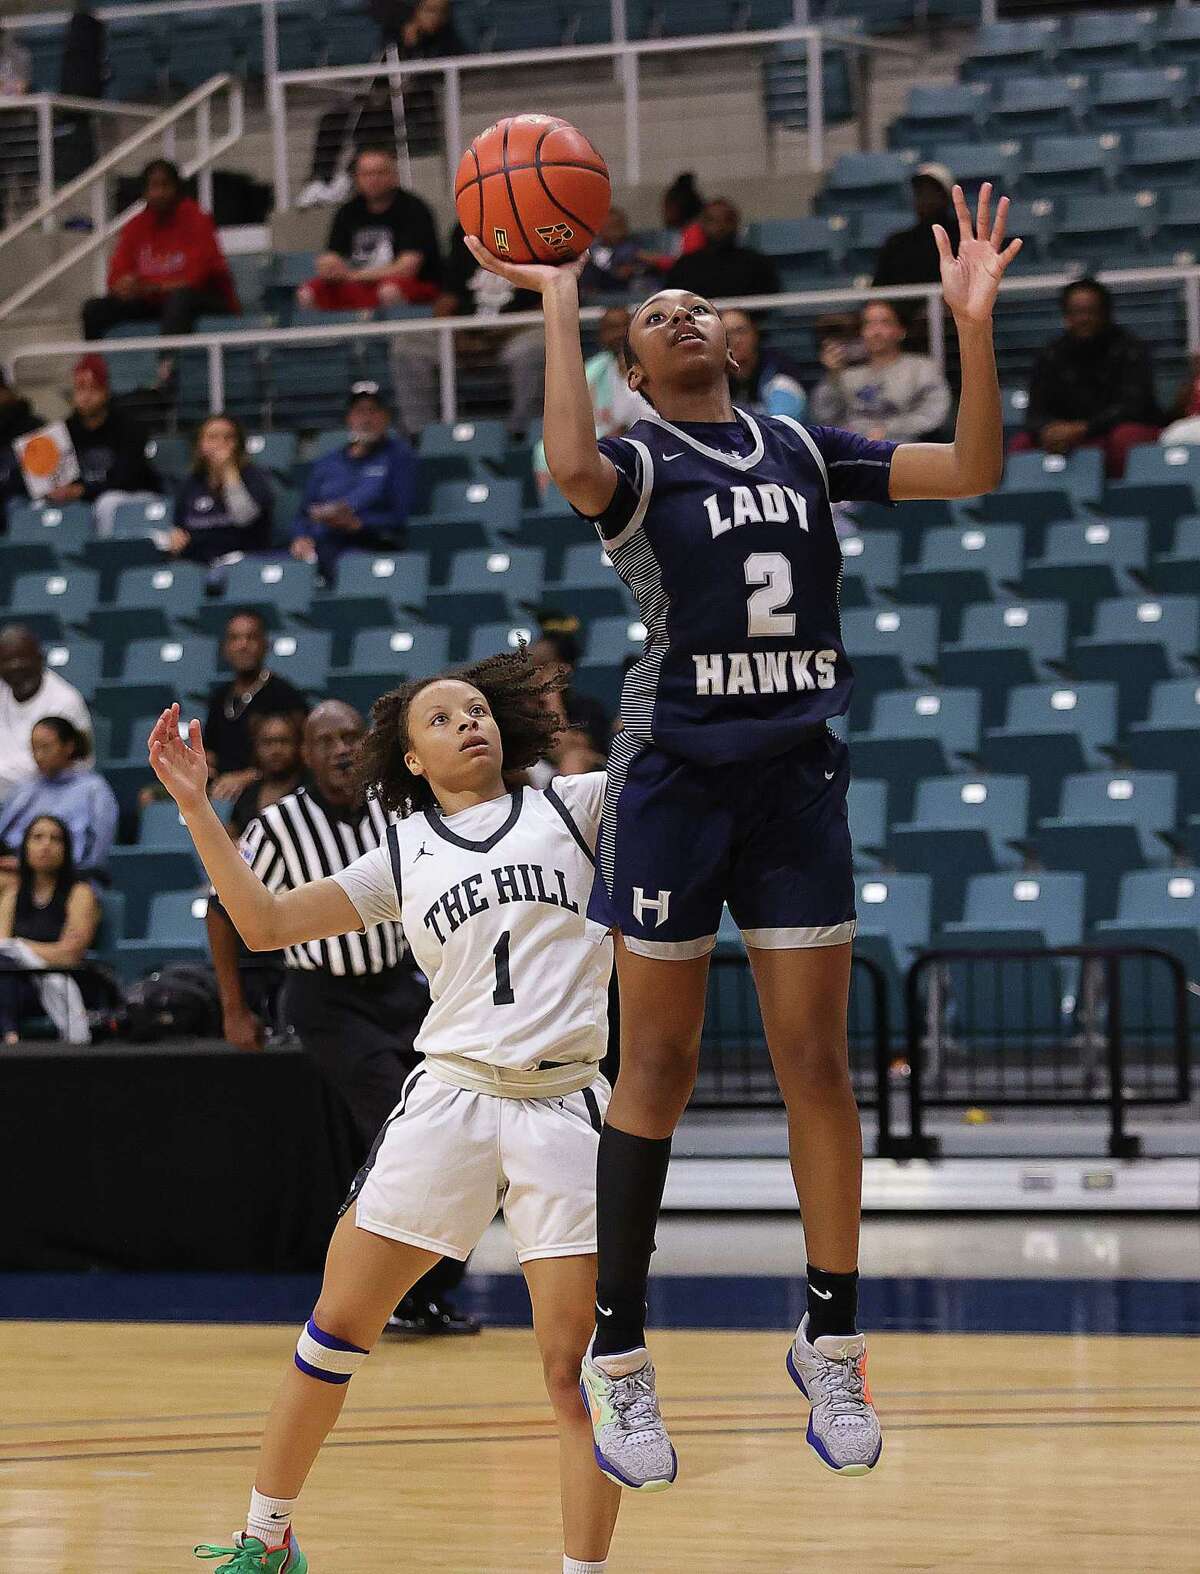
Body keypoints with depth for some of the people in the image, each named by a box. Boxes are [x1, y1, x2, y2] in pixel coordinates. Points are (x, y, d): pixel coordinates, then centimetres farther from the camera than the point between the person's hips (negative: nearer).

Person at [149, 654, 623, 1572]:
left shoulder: (571, 807, 10)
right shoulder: (402, 860, 15)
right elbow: (265, 923, 13)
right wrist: (196, 807, 6)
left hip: (564, 1108, -2)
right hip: (449, 1101, 2)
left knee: (575, 1372, -7)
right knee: (337, 1332, 5)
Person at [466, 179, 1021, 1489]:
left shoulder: (803, 449, 10)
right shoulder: (639, 461, -2)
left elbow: (972, 472, 2)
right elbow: (572, 470, -28)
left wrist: (973, 325, -9)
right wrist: (560, 309, -22)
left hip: (798, 770, 3)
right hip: (676, 774, -3)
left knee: (815, 1062, 3)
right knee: (658, 1069, 0)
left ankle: (829, 1343, 13)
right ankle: (617, 1361, 9)